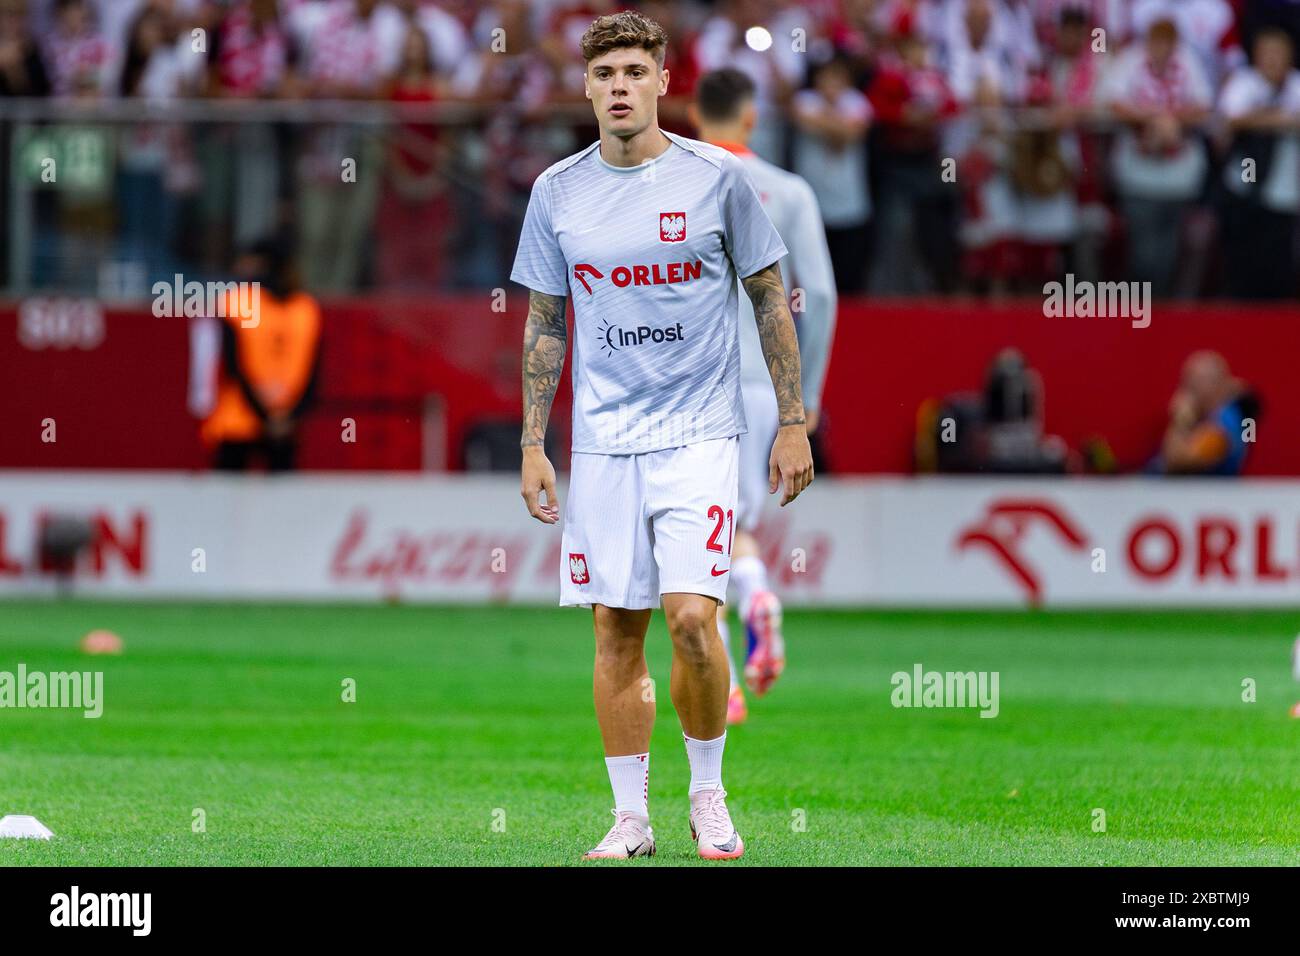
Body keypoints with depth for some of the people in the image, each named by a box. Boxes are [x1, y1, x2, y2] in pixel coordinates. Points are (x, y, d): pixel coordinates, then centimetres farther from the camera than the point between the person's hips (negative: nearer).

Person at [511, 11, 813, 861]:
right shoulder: (557, 191, 5)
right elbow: (545, 326, 12)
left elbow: (771, 300, 4)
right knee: (617, 629, 2)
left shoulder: (719, 177, -2)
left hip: (699, 434, -3)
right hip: (602, 441, 3)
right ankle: (631, 817, 10)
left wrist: (793, 423, 1)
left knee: (692, 616, -14)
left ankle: (708, 794, 6)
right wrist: (533, 446, 8)